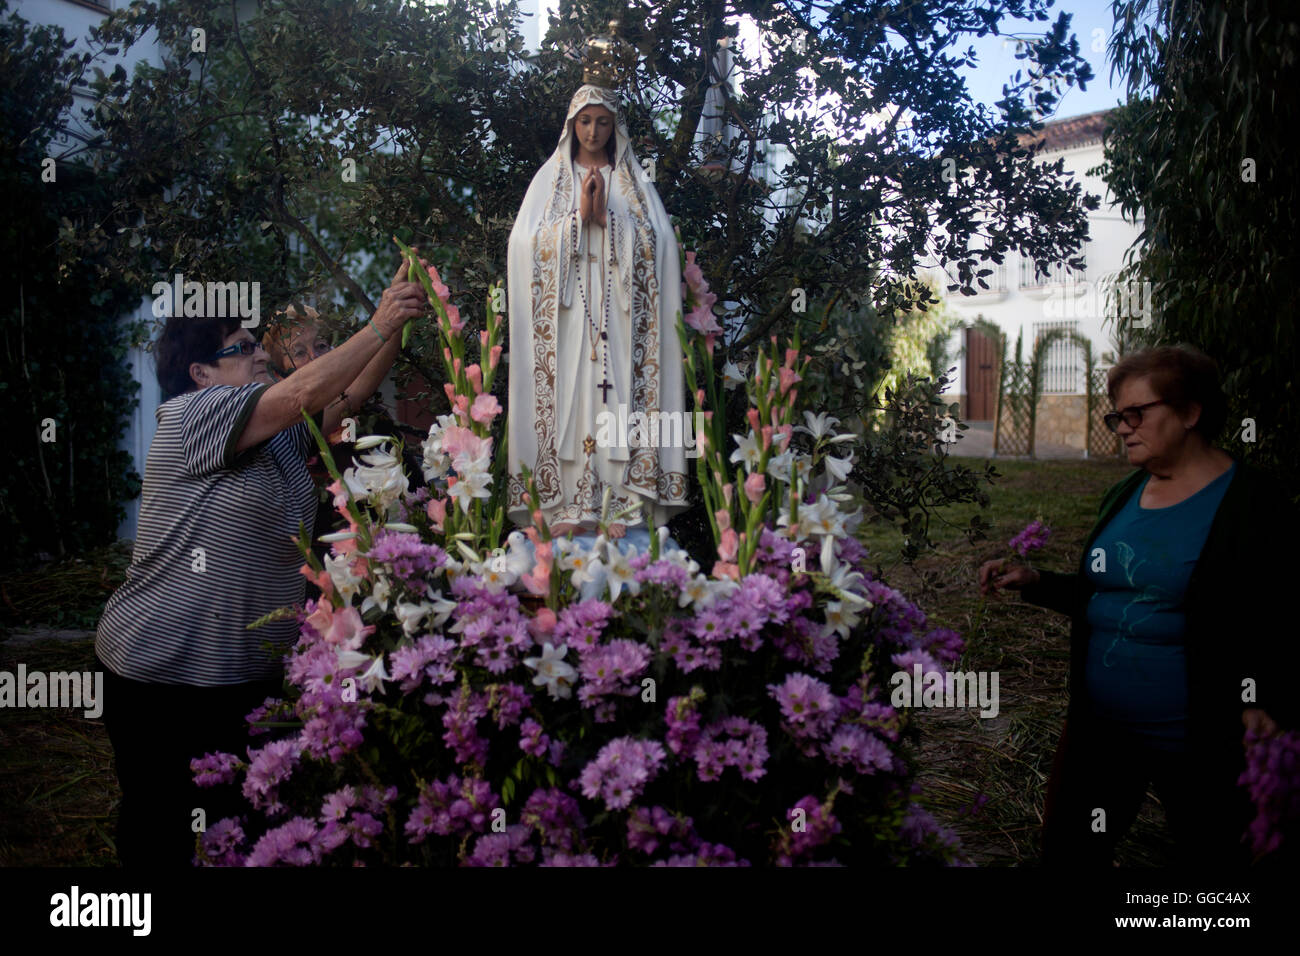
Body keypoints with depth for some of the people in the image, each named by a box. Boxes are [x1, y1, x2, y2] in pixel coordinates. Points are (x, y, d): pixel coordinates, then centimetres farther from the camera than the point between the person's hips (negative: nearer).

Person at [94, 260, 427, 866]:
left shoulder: (280, 434, 12)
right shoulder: (190, 414, -13)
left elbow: (349, 394, 8)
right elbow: (308, 390, -23)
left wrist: (394, 326, -4)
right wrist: (380, 326, -18)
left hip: (248, 674, 8)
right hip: (161, 678, -8)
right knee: (160, 837, 4)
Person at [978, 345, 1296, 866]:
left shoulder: (1252, 503, -11)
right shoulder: (1124, 495, 8)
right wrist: (1032, 582, 3)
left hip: (1199, 745, -6)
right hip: (1100, 728, 6)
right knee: (1064, 852, 15)